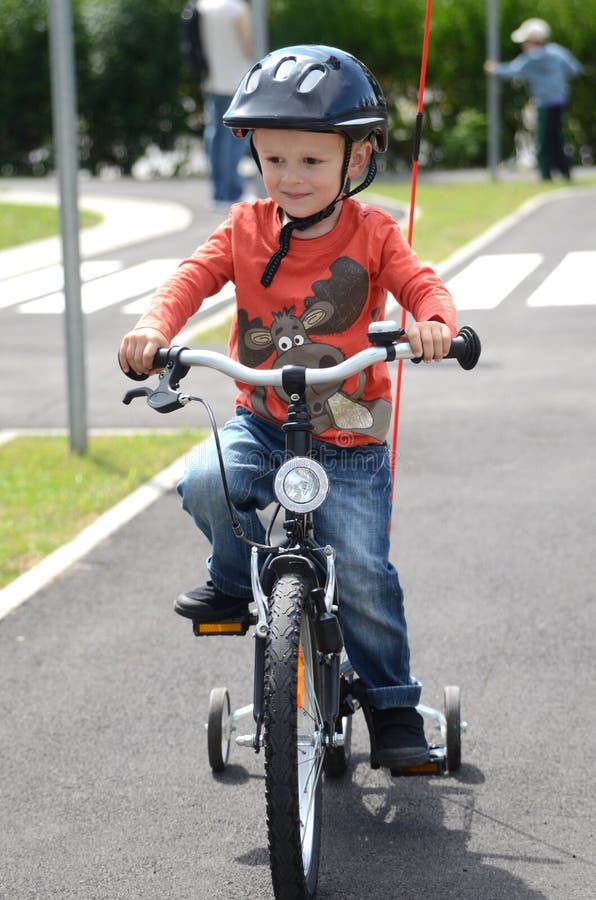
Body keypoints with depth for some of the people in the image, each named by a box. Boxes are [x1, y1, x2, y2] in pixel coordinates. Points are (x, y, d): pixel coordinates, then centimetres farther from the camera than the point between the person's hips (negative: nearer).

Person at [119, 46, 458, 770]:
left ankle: (392, 703, 12)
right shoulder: (246, 228, 1)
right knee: (205, 484, -29)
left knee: (362, 573, -9)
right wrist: (154, 325, -30)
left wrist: (433, 322, -36)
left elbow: (421, 285, -11)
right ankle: (236, 580, 3)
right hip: (261, 424, 2)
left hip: (348, 442, -2)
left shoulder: (372, 233, -3)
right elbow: (195, 276, -8)